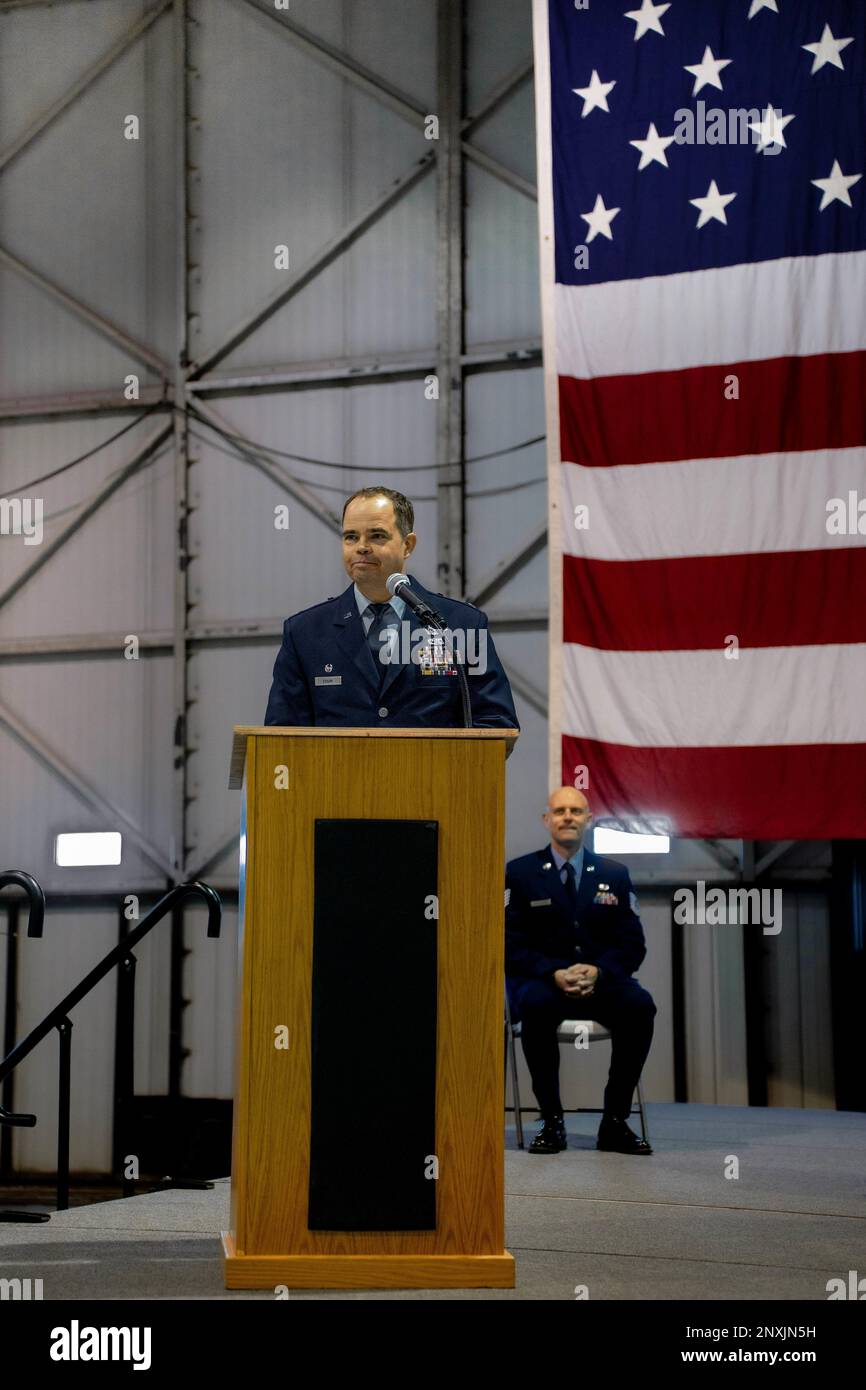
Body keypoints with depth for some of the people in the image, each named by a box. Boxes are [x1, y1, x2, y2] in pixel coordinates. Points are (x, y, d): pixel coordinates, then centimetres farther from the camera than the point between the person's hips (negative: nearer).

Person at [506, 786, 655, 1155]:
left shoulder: (615, 875, 10)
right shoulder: (520, 872, 3)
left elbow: (632, 944, 5)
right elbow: (511, 945, -3)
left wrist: (598, 971, -16)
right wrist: (554, 974, -21)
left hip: (600, 981, 2)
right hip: (541, 981, -2)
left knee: (640, 1005, -30)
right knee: (536, 1003, -38)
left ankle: (615, 1121, -19)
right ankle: (551, 1121, -25)